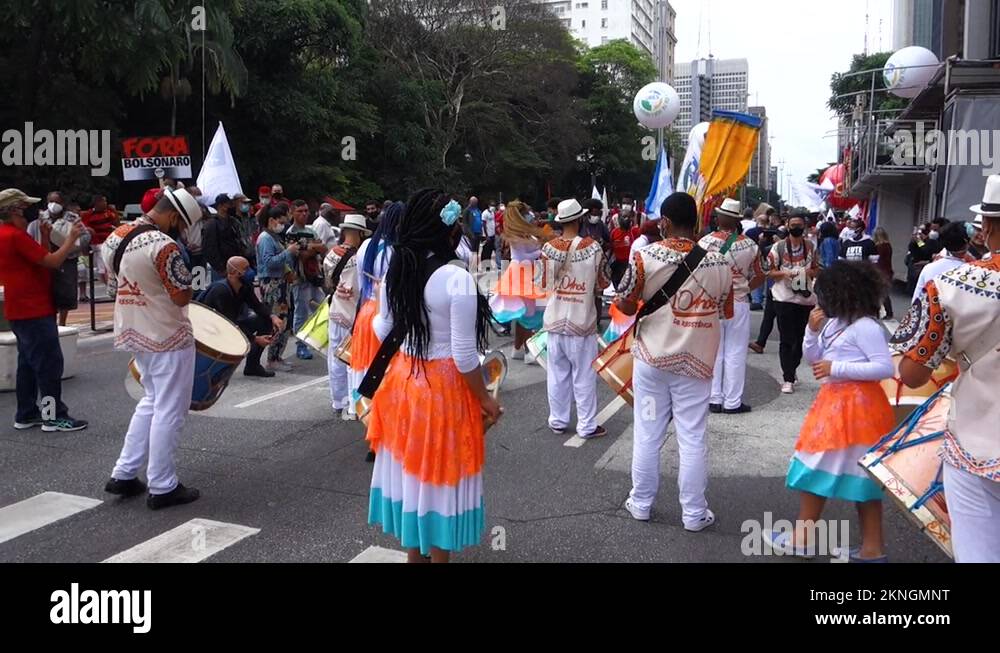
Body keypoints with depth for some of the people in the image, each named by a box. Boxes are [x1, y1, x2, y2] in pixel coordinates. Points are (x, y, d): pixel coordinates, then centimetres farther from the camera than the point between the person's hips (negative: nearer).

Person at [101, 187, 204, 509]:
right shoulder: (163, 245, -22)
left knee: (151, 402, 22)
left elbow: (113, 286, 13)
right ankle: (162, 488, 9)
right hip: (168, 337, -9)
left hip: (133, 333, 9)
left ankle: (124, 475, 22)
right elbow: (183, 297, -20)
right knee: (169, 411, 2)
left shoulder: (116, 236, 5)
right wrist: (181, 271, -2)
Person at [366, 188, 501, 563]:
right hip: (444, 387, -6)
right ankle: (438, 555, 24)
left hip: (403, 378, 6)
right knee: (439, 474, 9)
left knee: (410, 468, 18)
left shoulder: (395, 272, -3)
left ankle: (414, 553, 34)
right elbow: (464, 354, -20)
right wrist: (484, 397, -6)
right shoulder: (456, 278, -21)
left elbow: (382, 330, 9)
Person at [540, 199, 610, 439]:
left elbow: (545, 283, 5)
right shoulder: (592, 247, -13)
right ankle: (587, 426, 14)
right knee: (584, 376, 7)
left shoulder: (548, 248, -5)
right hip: (582, 320, -3)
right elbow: (602, 283, -3)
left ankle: (557, 421, 24)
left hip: (554, 319, 3)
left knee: (557, 374, 14)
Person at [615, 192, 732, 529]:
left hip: (652, 359, 0)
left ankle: (641, 504, 25)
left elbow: (625, 306, -8)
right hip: (696, 362, 1)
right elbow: (726, 311, 5)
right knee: (692, 440, 8)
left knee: (648, 435, 12)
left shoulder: (645, 256, -13)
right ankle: (694, 514, 17)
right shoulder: (719, 262, -7)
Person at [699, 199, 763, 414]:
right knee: (735, 353, 6)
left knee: (713, 352, 9)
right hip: (739, 303, 0)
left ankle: (714, 399, 13)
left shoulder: (705, 242, -8)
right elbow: (759, 277, 5)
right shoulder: (749, 245, -2)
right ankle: (732, 402, 9)